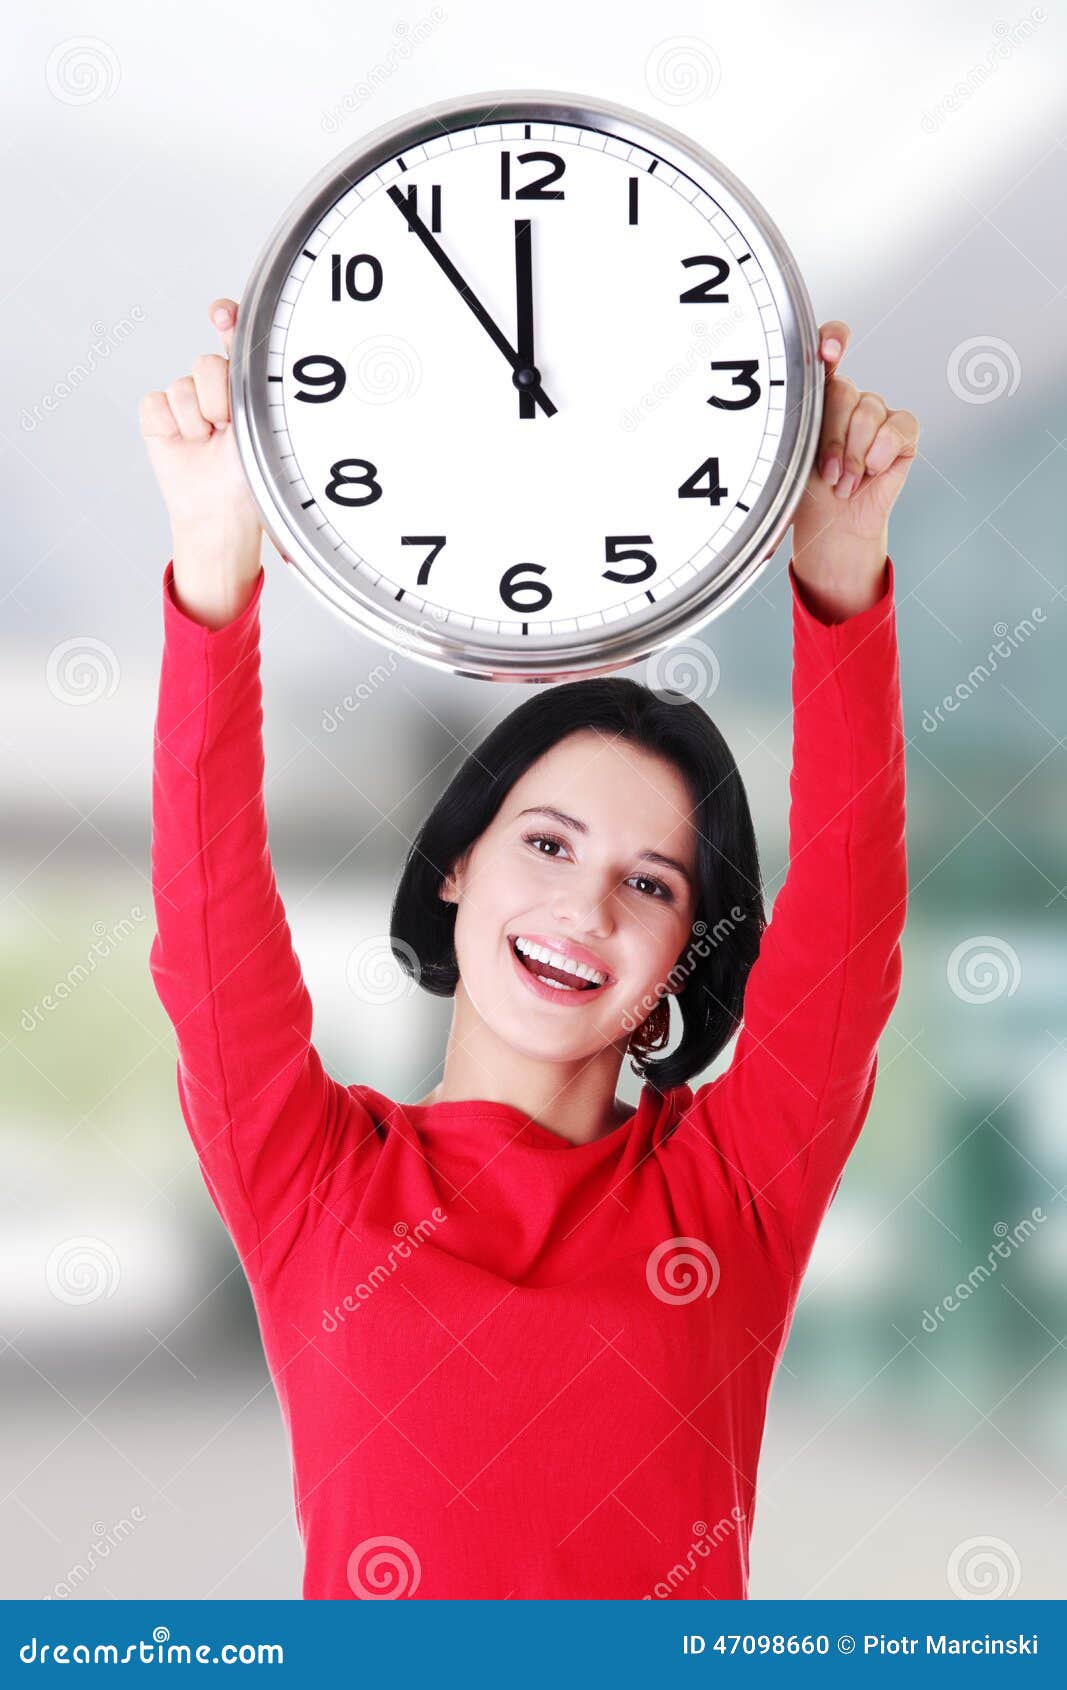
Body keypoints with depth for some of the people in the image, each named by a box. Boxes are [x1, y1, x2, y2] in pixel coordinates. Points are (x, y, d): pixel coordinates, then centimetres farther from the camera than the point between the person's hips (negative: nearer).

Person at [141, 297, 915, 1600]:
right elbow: (208, 926, -9)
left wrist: (842, 574, -15)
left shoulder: (731, 1186, 6)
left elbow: (849, 915, -4)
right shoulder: (319, 1179, 4)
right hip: (369, 1629, 0)